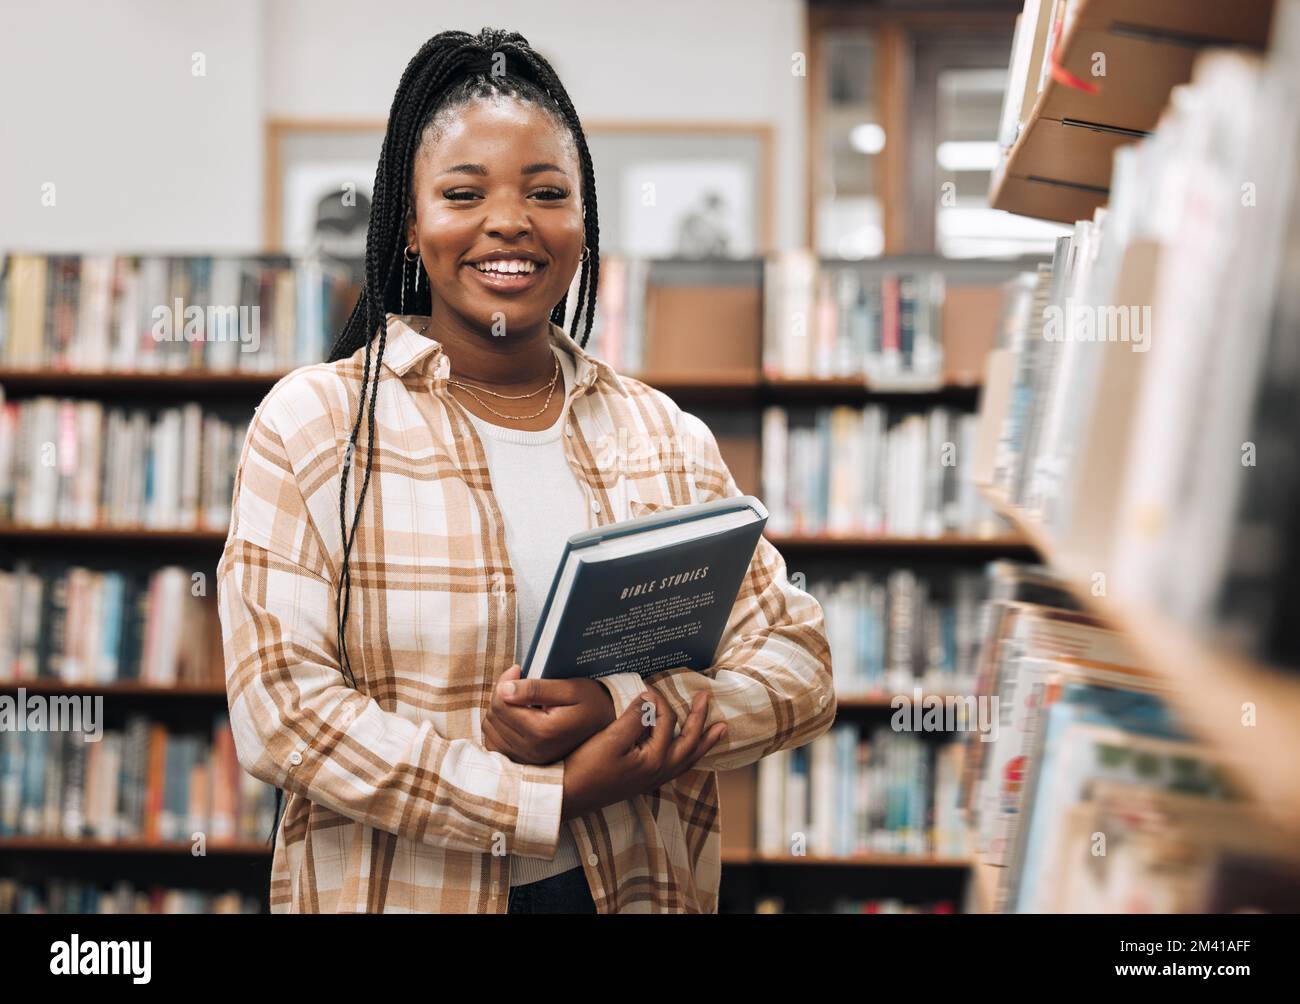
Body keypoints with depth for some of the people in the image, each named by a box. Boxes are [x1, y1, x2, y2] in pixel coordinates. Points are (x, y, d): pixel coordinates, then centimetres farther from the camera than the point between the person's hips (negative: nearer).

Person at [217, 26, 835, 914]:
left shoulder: (667, 437, 3)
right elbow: (282, 709, -15)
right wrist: (552, 798, -20)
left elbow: (798, 668, -2)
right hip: (394, 892, -3)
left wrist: (620, 712, -20)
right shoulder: (312, 426, -7)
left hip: (641, 890, 3)